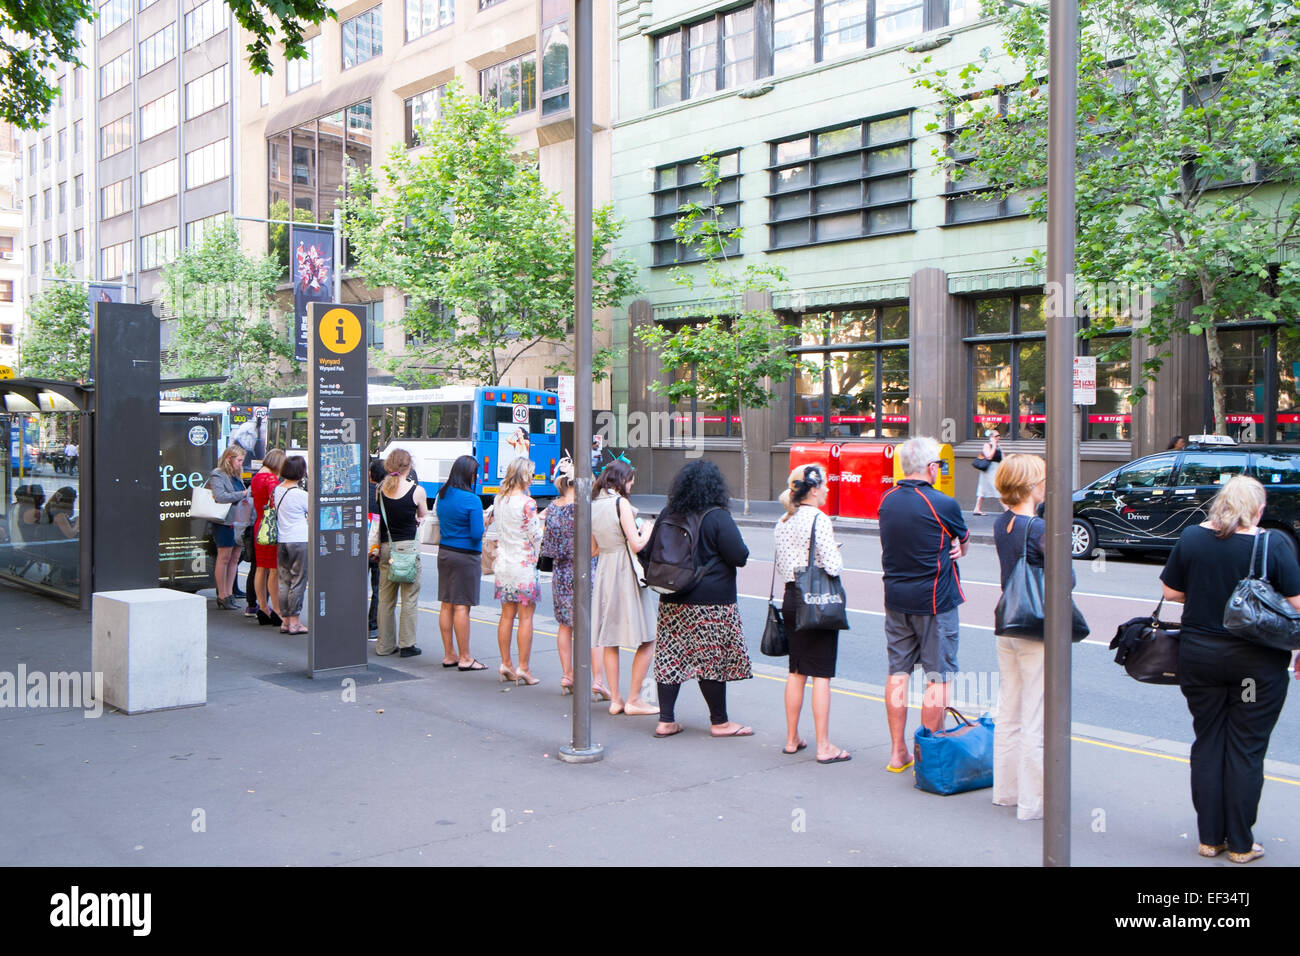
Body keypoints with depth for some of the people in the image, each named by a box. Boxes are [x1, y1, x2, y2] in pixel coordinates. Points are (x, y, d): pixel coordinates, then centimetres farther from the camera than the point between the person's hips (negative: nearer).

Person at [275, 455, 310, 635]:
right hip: (299, 541, -6)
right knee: (298, 581, 0)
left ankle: (285, 621, 15)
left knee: (284, 581, 10)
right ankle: (295, 622, 2)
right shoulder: (300, 494, -14)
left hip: (281, 541, 6)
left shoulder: (277, 490, 6)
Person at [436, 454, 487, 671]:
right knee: (461, 607, -4)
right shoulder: (471, 500, -16)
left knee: (446, 605, 11)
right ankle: (464, 658, 3)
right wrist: (483, 523, 2)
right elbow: (477, 534, -17)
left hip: (444, 552, 7)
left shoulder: (442, 495, 7)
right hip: (465, 556, -7)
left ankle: (449, 655, 18)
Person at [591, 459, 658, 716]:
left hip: (603, 571, 8)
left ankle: (615, 699, 15)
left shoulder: (593, 505, 9)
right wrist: (647, 531, 4)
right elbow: (636, 545, -15)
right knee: (647, 640, 1)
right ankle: (633, 700, 2)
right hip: (625, 572, -8)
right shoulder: (621, 503, -12)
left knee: (609, 640, 12)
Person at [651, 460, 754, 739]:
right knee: (713, 659, 3)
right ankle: (719, 722, 13)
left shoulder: (668, 514, 6)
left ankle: (665, 721, 11)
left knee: (670, 657, 8)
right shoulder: (717, 517, -13)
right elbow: (740, 557, -13)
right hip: (711, 601, -6)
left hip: (672, 601, 6)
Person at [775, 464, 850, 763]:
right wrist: (836, 553, 0)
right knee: (821, 674, -2)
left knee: (797, 671, 15)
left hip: (791, 600, 7)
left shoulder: (783, 522, 9)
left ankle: (792, 739, 21)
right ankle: (824, 746, 2)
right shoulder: (819, 519, -14)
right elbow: (833, 566, -18)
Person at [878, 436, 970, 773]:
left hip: (895, 599, 6)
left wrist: (945, 548, 2)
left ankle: (898, 752, 17)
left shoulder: (887, 501, 4)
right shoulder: (943, 505, -15)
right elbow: (964, 544, 1)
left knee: (898, 672, 11)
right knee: (938, 677, 2)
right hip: (935, 600, -6)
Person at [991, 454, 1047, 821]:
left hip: (1007, 628, 8)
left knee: (1008, 713, 17)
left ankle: (1006, 789, 27)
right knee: (1035, 719, 1)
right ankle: (1032, 801, 8)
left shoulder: (1001, 524, 3)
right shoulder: (1039, 528, -19)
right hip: (1037, 632, -8)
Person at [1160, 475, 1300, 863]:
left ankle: (1210, 837, 18)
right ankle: (1240, 844, 14)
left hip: (1199, 655, 2)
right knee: (1246, 750, 7)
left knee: (1208, 744, 12)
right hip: (1258, 663, -2)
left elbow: (1170, 590, 4)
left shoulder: (1192, 537, -4)